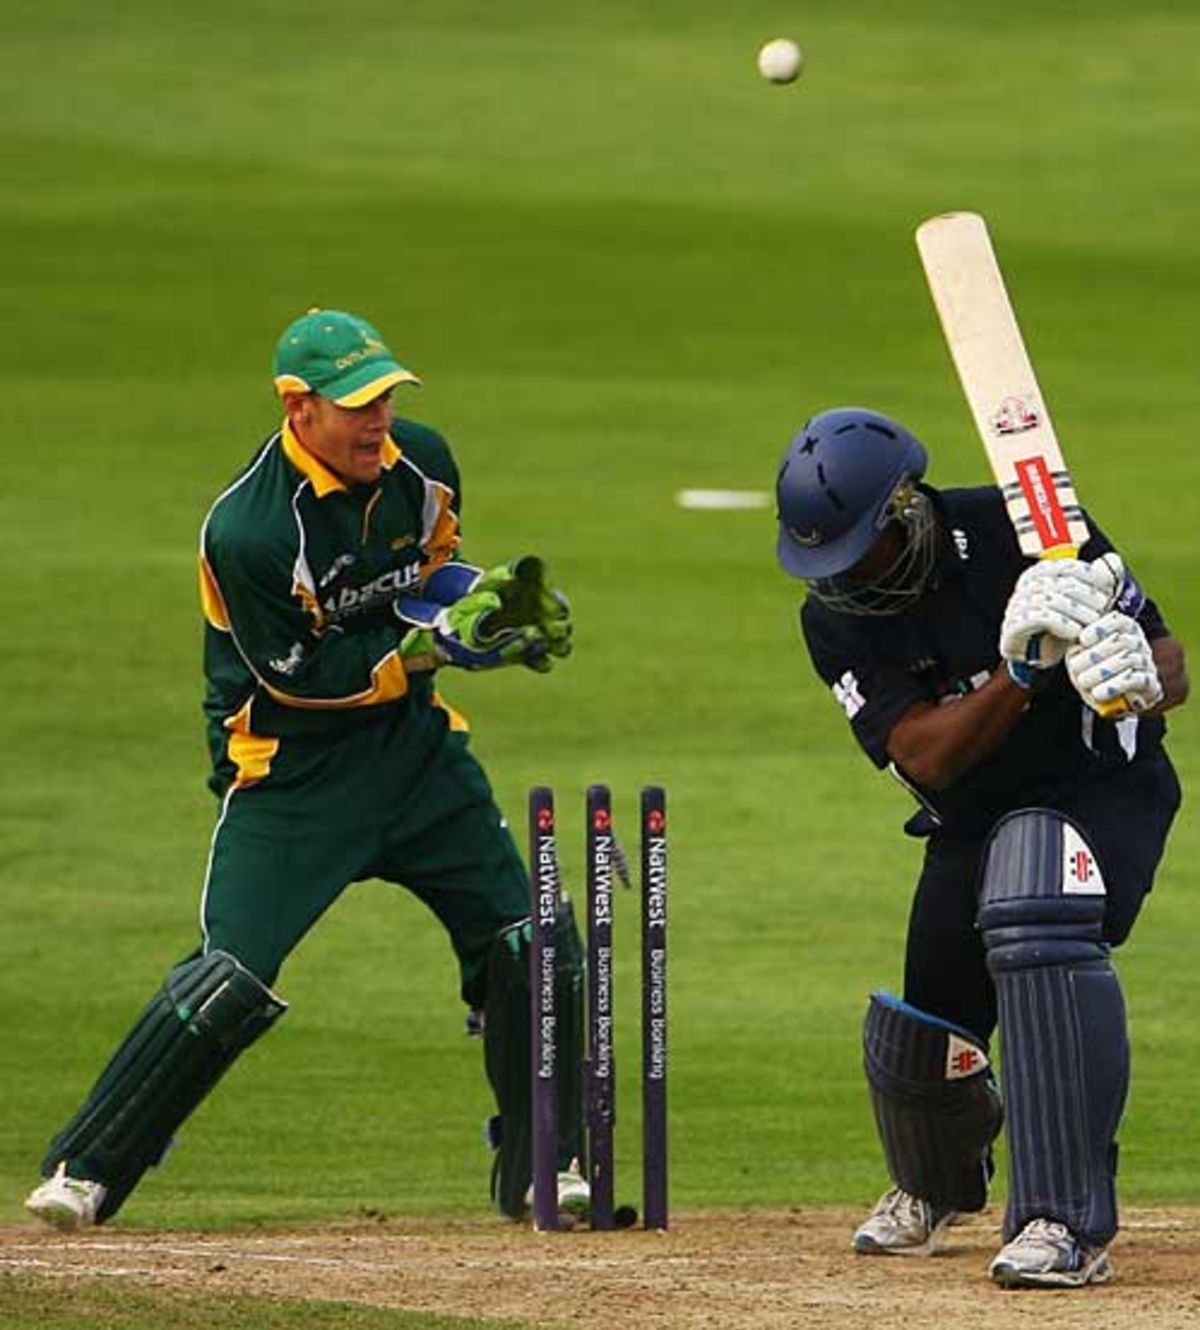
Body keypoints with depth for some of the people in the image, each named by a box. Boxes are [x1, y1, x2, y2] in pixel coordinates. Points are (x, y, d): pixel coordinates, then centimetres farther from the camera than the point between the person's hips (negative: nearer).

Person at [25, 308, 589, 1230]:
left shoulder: (420, 462, -3)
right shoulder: (246, 531, -24)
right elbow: (302, 677, -20)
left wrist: (485, 594, -4)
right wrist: (430, 643, -24)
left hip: (414, 740, 6)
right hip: (293, 764, -6)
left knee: (535, 947, 0)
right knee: (233, 978, -16)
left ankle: (546, 1169, 15)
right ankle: (83, 1171, -5)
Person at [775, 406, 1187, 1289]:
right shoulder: (835, 618, -9)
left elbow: (1170, 668, -16)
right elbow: (926, 756, -22)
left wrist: (1136, 678, -40)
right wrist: (1023, 672, -37)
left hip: (1100, 785, -5)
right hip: (970, 822, 5)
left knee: (1035, 921, -36)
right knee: (914, 1049, 8)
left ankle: (1066, 1224, -39)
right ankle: (936, 1189, 49)